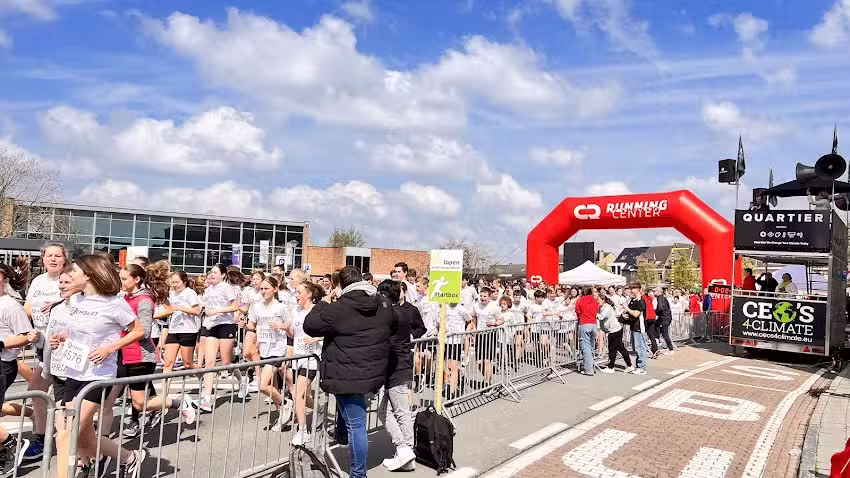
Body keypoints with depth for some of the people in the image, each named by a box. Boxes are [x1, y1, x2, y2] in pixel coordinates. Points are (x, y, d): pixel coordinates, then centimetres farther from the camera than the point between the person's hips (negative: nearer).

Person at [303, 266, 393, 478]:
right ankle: (343, 437, 52)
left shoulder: (339, 308, -19)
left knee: (356, 425, 2)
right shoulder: (384, 304, 0)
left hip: (349, 376, -7)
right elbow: (389, 326, 20)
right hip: (373, 373, 7)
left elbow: (310, 326, -9)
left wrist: (323, 303, 5)